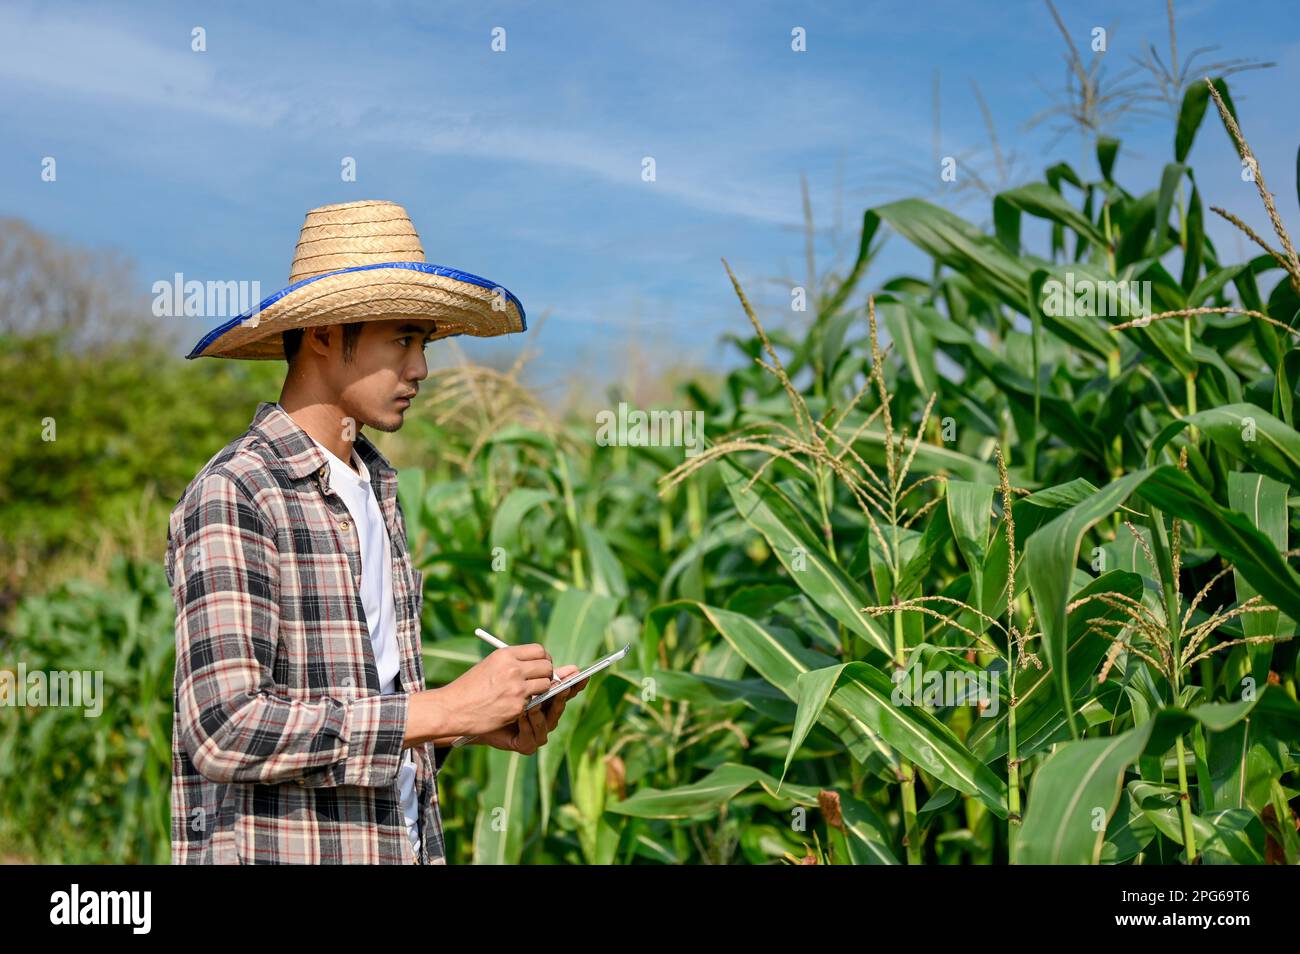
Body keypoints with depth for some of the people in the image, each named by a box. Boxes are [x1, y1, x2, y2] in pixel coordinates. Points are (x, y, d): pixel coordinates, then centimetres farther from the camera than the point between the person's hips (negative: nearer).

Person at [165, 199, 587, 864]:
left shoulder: (374, 491, 11)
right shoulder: (230, 498, -13)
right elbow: (226, 731, -22)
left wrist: (479, 721, -1)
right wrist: (448, 708, -20)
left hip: (399, 841, 7)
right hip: (281, 853, -7)